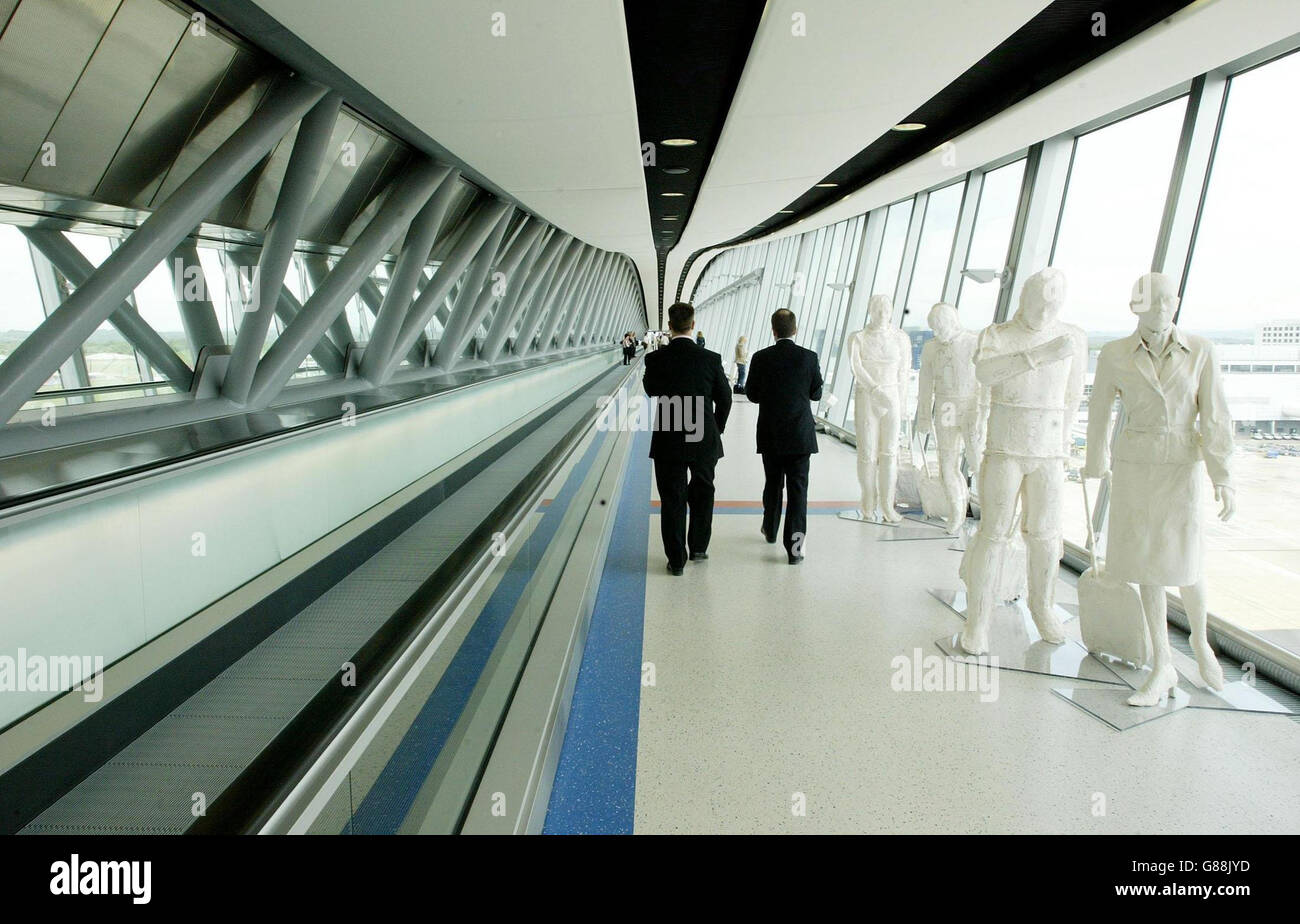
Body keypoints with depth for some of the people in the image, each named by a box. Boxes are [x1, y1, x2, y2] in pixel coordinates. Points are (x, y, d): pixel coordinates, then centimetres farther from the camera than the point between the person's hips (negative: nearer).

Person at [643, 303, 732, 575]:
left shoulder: (656, 359, -10)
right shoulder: (711, 359, -8)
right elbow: (724, 398, 2)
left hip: (668, 441, -1)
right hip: (704, 440, 1)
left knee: (672, 500, 7)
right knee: (702, 493, 21)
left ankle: (676, 560, 12)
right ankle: (698, 548, 31)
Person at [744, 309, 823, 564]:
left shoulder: (761, 358, -7)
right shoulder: (809, 357, -7)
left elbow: (752, 394, 0)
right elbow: (816, 394, 3)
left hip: (770, 434, 1)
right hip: (800, 434, -1)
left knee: (772, 483, 19)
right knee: (797, 488, 1)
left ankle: (770, 530, 38)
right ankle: (794, 546, -4)